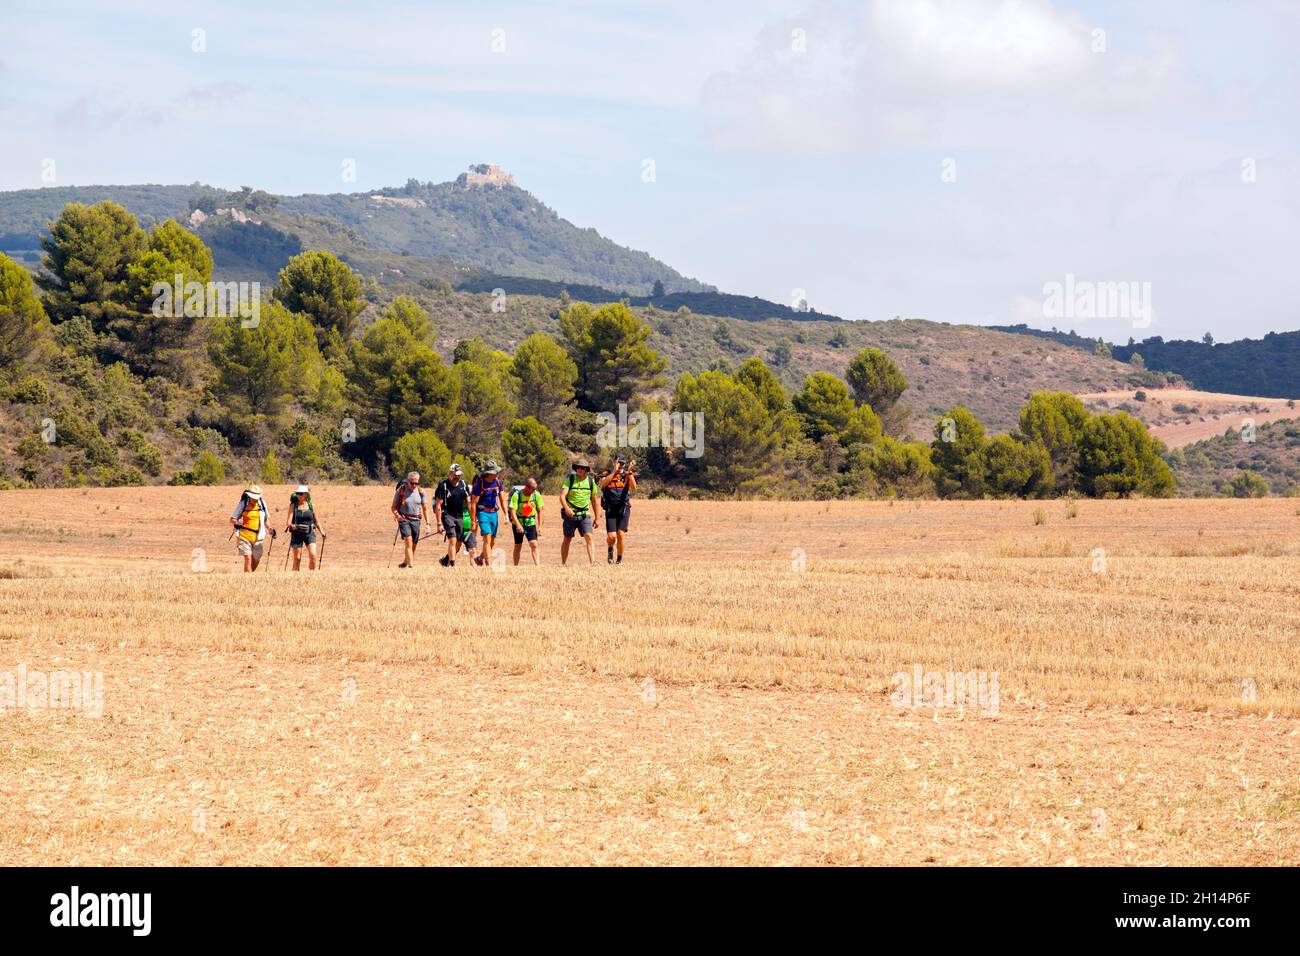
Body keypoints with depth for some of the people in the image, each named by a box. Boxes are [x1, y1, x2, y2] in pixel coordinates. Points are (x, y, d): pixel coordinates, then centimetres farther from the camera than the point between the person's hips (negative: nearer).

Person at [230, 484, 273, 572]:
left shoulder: (262, 504, 5)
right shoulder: (243, 504, -6)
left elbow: (266, 519, 19)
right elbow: (232, 519, -2)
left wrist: (270, 528, 2)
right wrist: (237, 522, -24)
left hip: (258, 537, 4)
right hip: (245, 536, -4)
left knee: (256, 561, 9)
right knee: (248, 559, -15)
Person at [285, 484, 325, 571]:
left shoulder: (310, 505, 6)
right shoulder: (293, 505, 1)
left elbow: (316, 521, 14)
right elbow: (289, 519, -8)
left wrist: (322, 531, 4)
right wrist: (291, 525, -30)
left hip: (309, 533, 1)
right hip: (297, 534, -1)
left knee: (313, 555, -15)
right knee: (297, 558, 2)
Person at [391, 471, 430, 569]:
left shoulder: (421, 492, 4)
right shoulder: (401, 490, -4)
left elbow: (425, 508, 8)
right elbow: (394, 507, 1)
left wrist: (427, 523, 1)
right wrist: (397, 515, -18)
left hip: (416, 520, 4)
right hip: (404, 520, -4)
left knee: (414, 544, 7)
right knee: (409, 542, -16)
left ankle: (406, 562, 28)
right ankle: (411, 564, -20)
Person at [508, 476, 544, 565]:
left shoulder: (536, 495, -5)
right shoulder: (517, 495, -17)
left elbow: (539, 511, 3)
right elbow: (512, 512, -22)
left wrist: (539, 527, -2)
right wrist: (518, 525, -35)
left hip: (531, 523, 2)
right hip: (518, 523, -2)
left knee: (534, 545, -12)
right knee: (518, 546, 5)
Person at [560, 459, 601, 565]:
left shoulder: (591, 481, 5)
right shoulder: (570, 479, -4)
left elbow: (594, 500, 14)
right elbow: (562, 496, -14)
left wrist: (597, 517, 12)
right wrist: (566, 508, -34)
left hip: (584, 514, 1)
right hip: (570, 514, -1)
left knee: (589, 537, -16)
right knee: (567, 540, 8)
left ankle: (592, 562, -24)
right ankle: (563, 563, 20)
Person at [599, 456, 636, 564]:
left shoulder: (627, 475, 6)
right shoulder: (607, 475, 3)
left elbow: (634, 487, -12)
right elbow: (603, 484, -19)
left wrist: (629, 472, -21)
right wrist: (614, 471, -23)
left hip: (624, 509, 0)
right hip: (610, 510, 0)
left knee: (620, 534, -12)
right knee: (611, 536, -9)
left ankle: (620, 559, 3)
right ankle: (610, 549, 25)